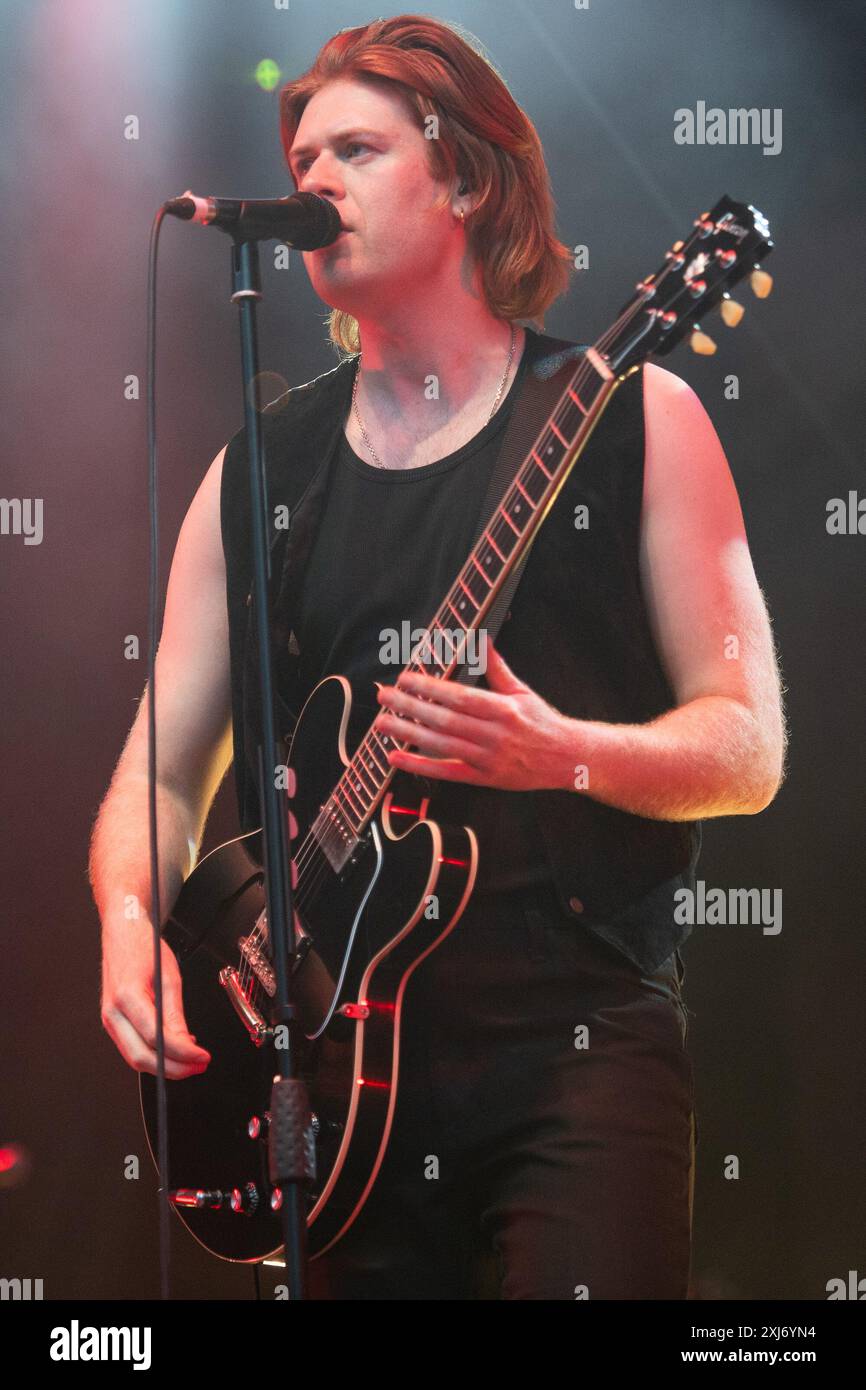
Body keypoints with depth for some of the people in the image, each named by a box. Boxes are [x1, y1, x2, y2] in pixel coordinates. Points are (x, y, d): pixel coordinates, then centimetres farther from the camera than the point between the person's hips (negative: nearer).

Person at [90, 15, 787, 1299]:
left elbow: (747, 747, -1)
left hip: (579, 1035, -3)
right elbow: (163, 770, 12)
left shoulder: (632, 421, 1)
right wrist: (131, 919, -8)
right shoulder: (257, 471, 12)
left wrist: (565, 755, -20)